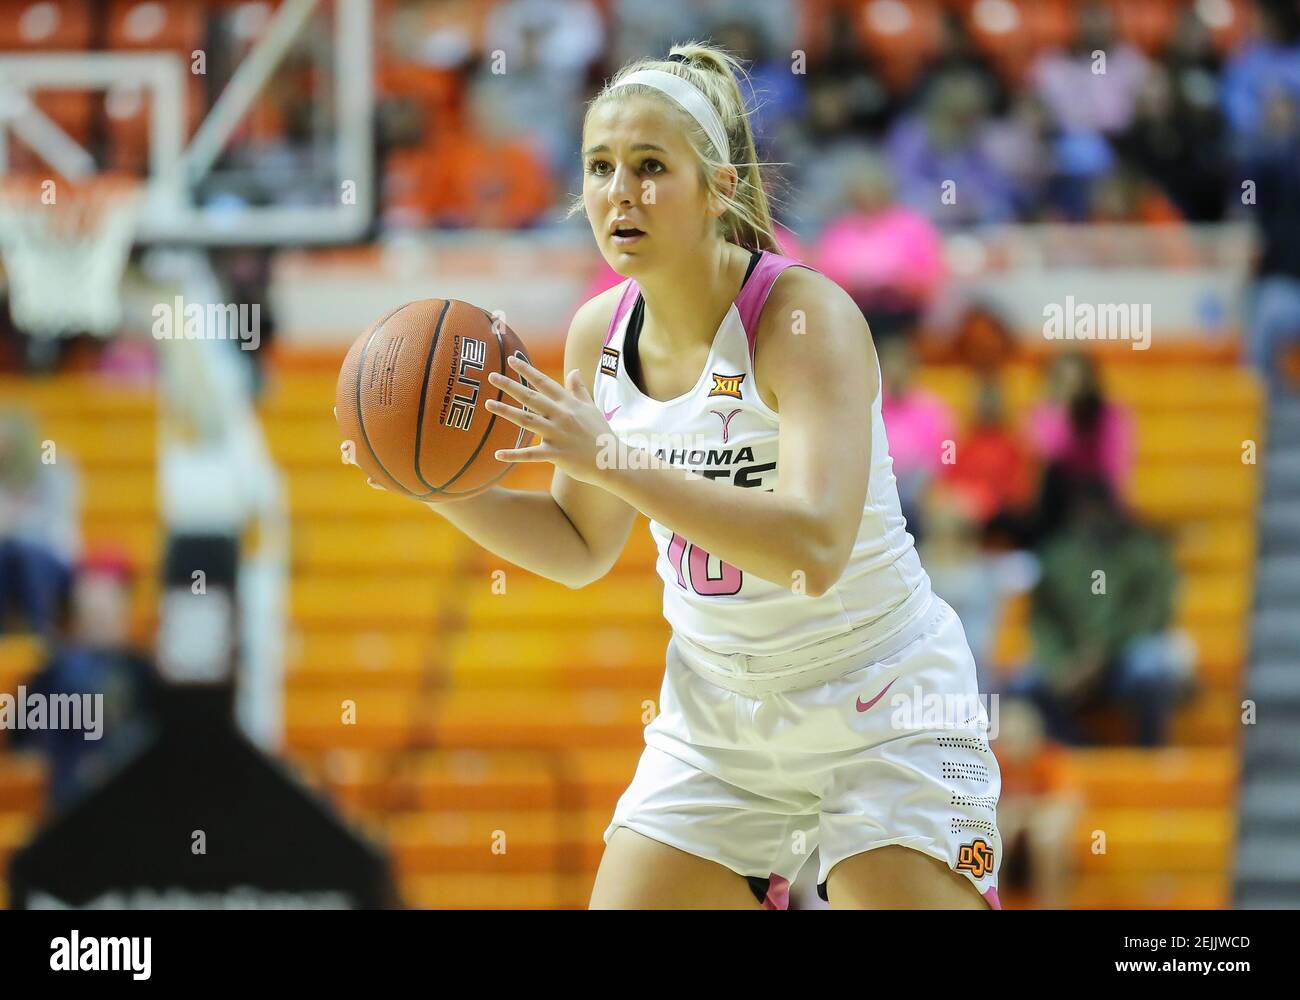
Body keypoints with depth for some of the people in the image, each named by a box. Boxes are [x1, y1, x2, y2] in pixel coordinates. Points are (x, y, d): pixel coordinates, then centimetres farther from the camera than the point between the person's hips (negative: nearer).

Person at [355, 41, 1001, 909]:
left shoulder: (805, 313, -20)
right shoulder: (601, 330, -2)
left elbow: (814, 549, -34)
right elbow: (582, 546, 13)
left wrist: (610, 458, -36)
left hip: (878, 705, -6)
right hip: (717, 707, 6)